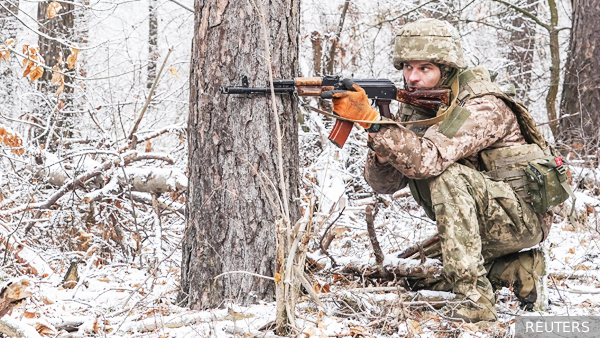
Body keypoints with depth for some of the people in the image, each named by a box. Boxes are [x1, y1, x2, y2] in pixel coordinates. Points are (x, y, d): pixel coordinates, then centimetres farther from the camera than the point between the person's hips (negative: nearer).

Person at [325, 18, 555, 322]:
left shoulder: (483, 108, -23)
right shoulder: (415, 109, 1)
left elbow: (428, 159, -39)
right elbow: (384, 182, -4)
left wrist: (370, 118, -41)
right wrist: (382, 150, -26)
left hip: (523, 215, -9)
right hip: (485, 221, 9)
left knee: (447, 176, -30)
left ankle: (476, 299, -30)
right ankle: (520, 271, 16)